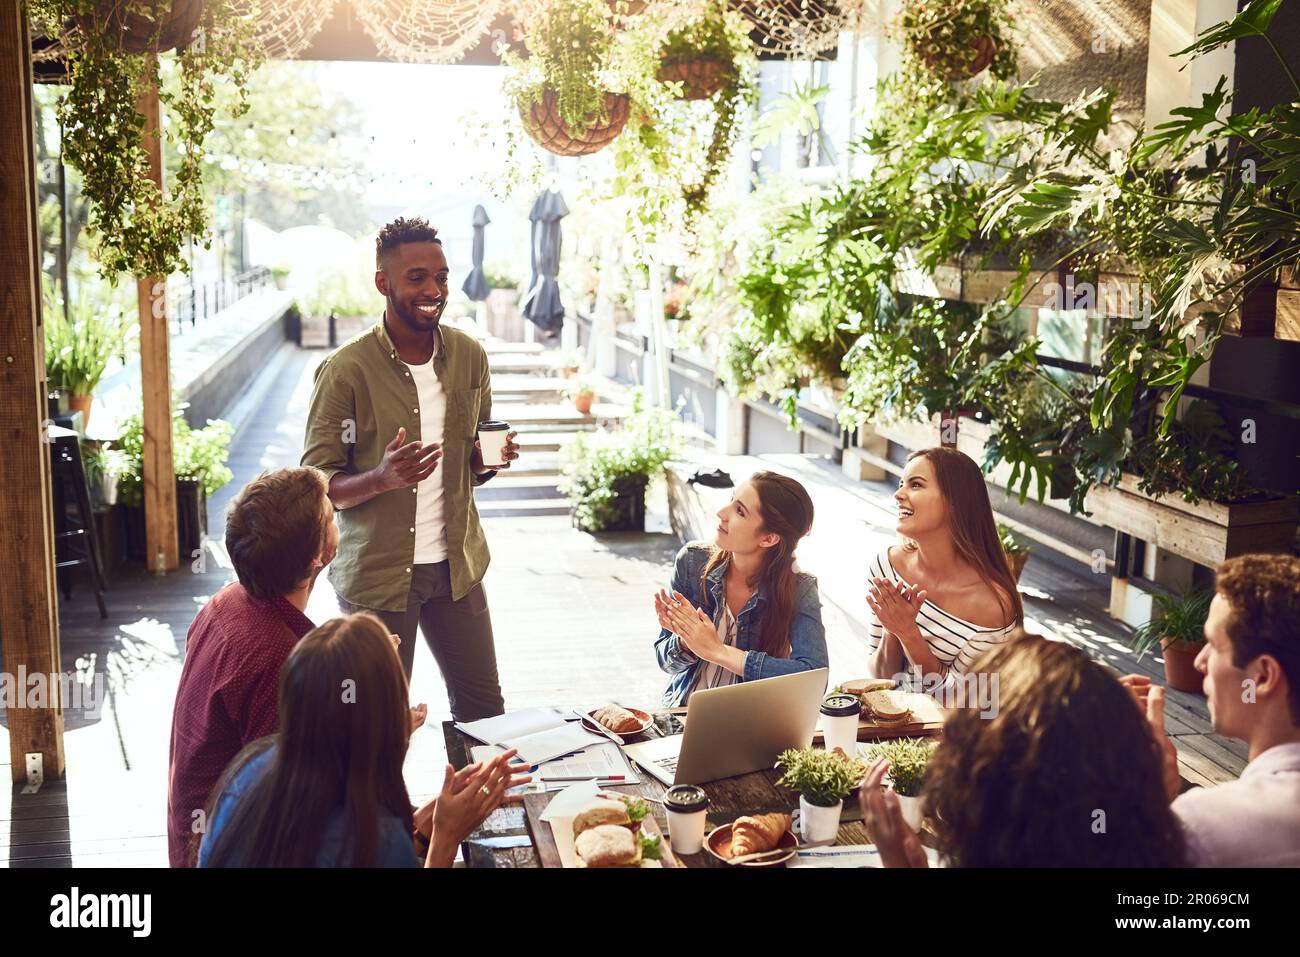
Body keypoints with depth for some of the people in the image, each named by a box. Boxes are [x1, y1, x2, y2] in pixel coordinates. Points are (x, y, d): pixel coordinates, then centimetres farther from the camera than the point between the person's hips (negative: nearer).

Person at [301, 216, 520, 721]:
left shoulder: (469, 356, 3)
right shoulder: (345, 370, -13)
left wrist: (491, 458, -9)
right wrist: (382, 478, -30)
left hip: (457, 563, 4)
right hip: (375, 571, -4)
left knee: (483, 707, 12)